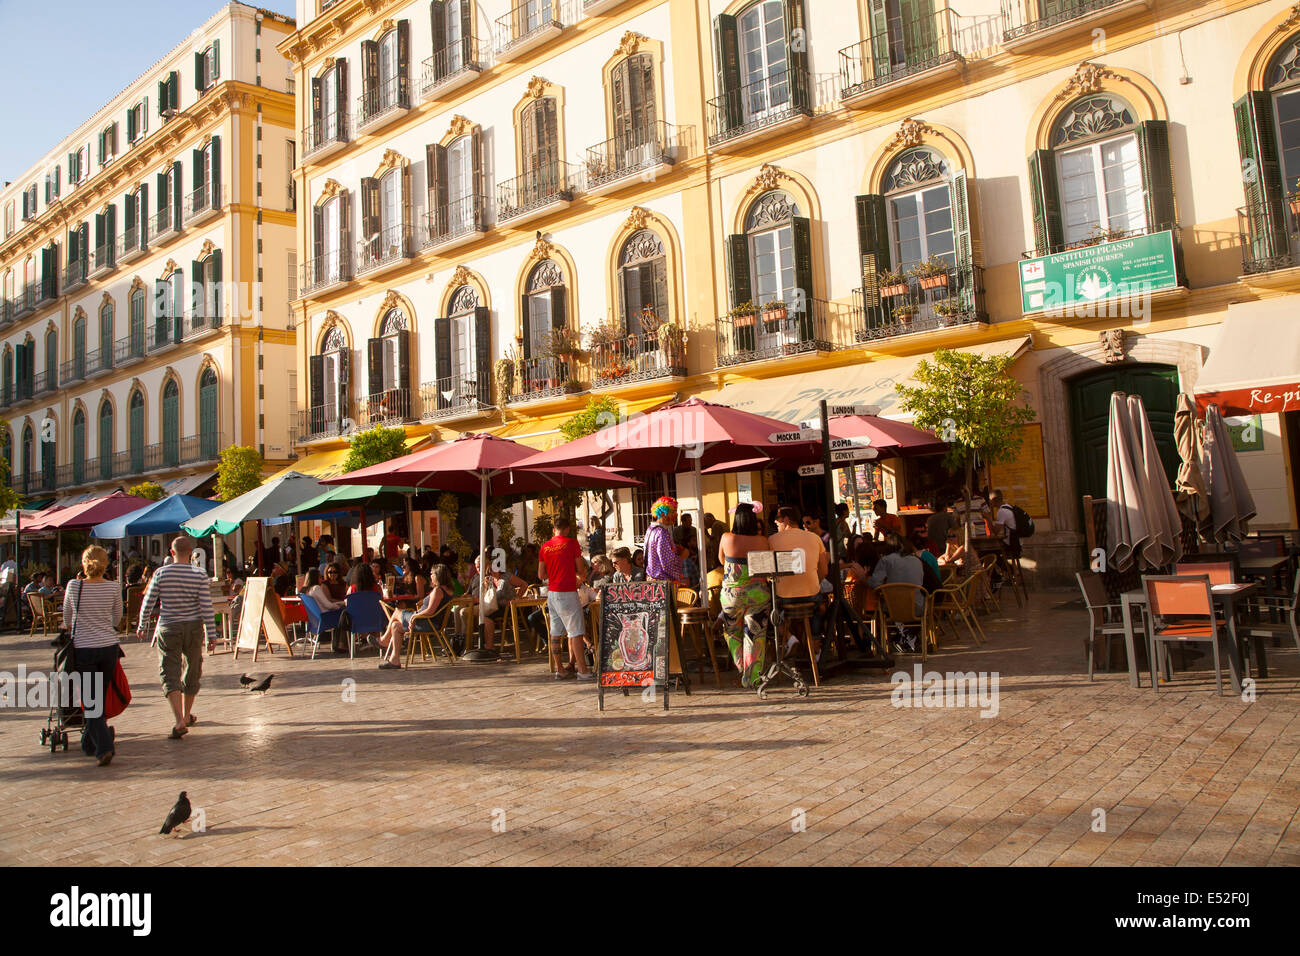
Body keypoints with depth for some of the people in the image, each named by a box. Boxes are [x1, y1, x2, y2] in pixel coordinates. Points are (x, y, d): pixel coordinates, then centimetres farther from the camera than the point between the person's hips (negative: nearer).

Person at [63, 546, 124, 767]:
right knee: (101, 698, 17)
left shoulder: (74, 586, -6)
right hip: (109, 647, 2)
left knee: (90, 702, 3)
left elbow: (67, 618, 10)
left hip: (84, 648, -2)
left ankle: (104, 746, -11)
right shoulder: (113, 588, -2)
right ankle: (90, 744, 30)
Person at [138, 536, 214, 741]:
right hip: (193, 628, 1)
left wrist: (142, 627, 15)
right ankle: (187, 715, 31)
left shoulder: (160, 574, -5)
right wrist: (211, 634, -5)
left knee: (170, 674, -1)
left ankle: (179, 721, -16)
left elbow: (148, 603, 0)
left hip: (168, 628, -1)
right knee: (192, 671, 17)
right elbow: (206, 608, -10)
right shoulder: (200, 576, -7)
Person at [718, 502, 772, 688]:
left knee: (732, 631, 21)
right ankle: (752, 677, 12)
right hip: (758, 594, 0)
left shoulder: (727, 538, -9)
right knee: (755, 634, 8)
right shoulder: (762, 541, -10)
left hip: (732, 593, 0)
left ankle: (742, 669, 23)